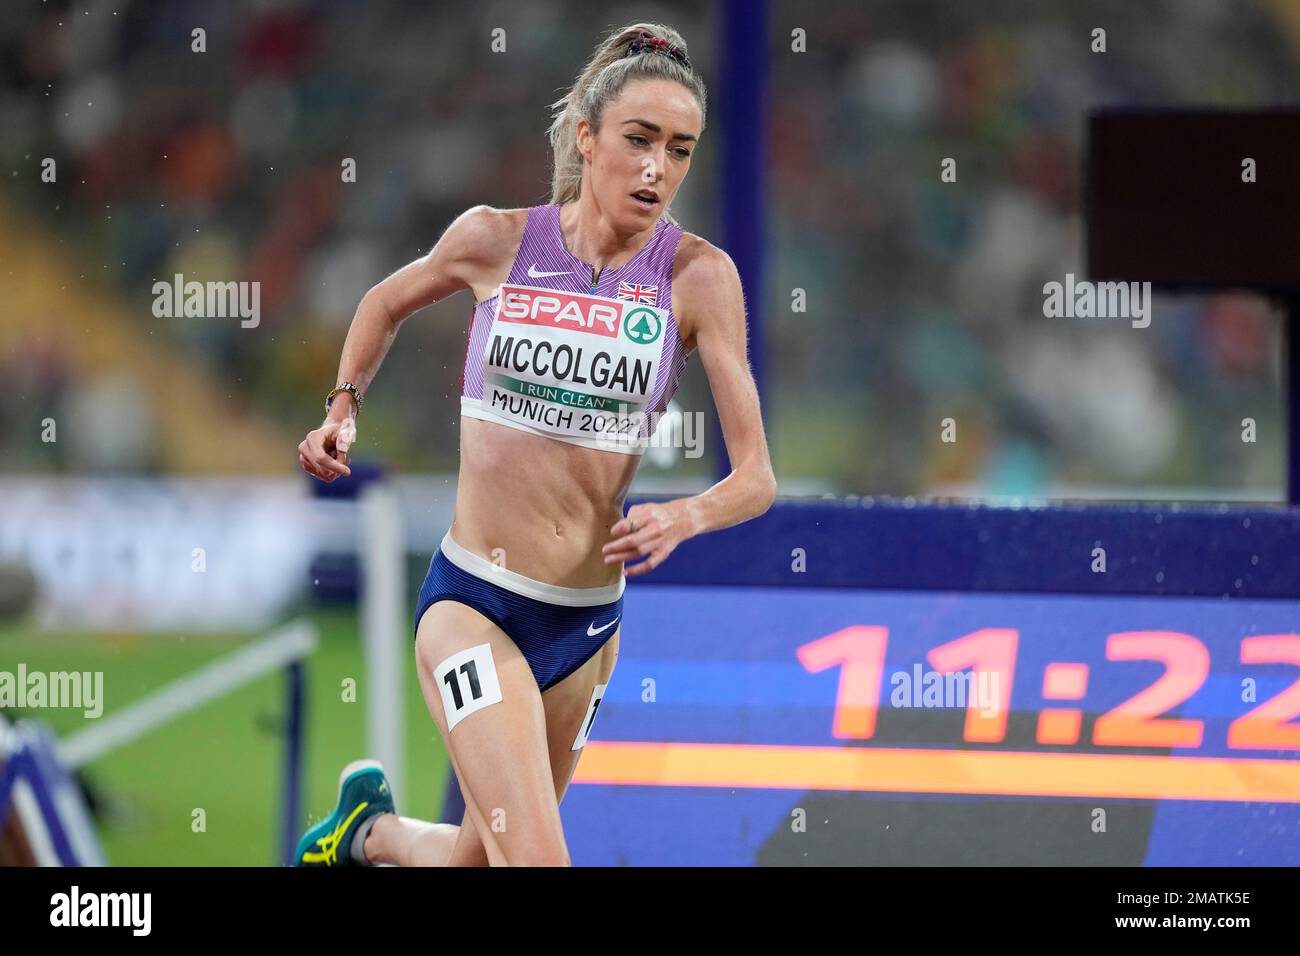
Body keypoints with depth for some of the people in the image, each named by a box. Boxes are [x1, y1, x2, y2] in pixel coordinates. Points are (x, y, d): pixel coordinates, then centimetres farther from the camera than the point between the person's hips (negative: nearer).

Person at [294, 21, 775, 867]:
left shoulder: (698, 275, -7)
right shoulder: (497, 240, -4)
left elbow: (757, 478, -10)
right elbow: (389, 301, 19)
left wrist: (683, 517, -29)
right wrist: (345, 407, 6)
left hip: (588, 622, 3)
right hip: (472, 605, -3)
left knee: (477, 859, 19)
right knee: (538, 861, -20)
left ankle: (370, 827, 51)